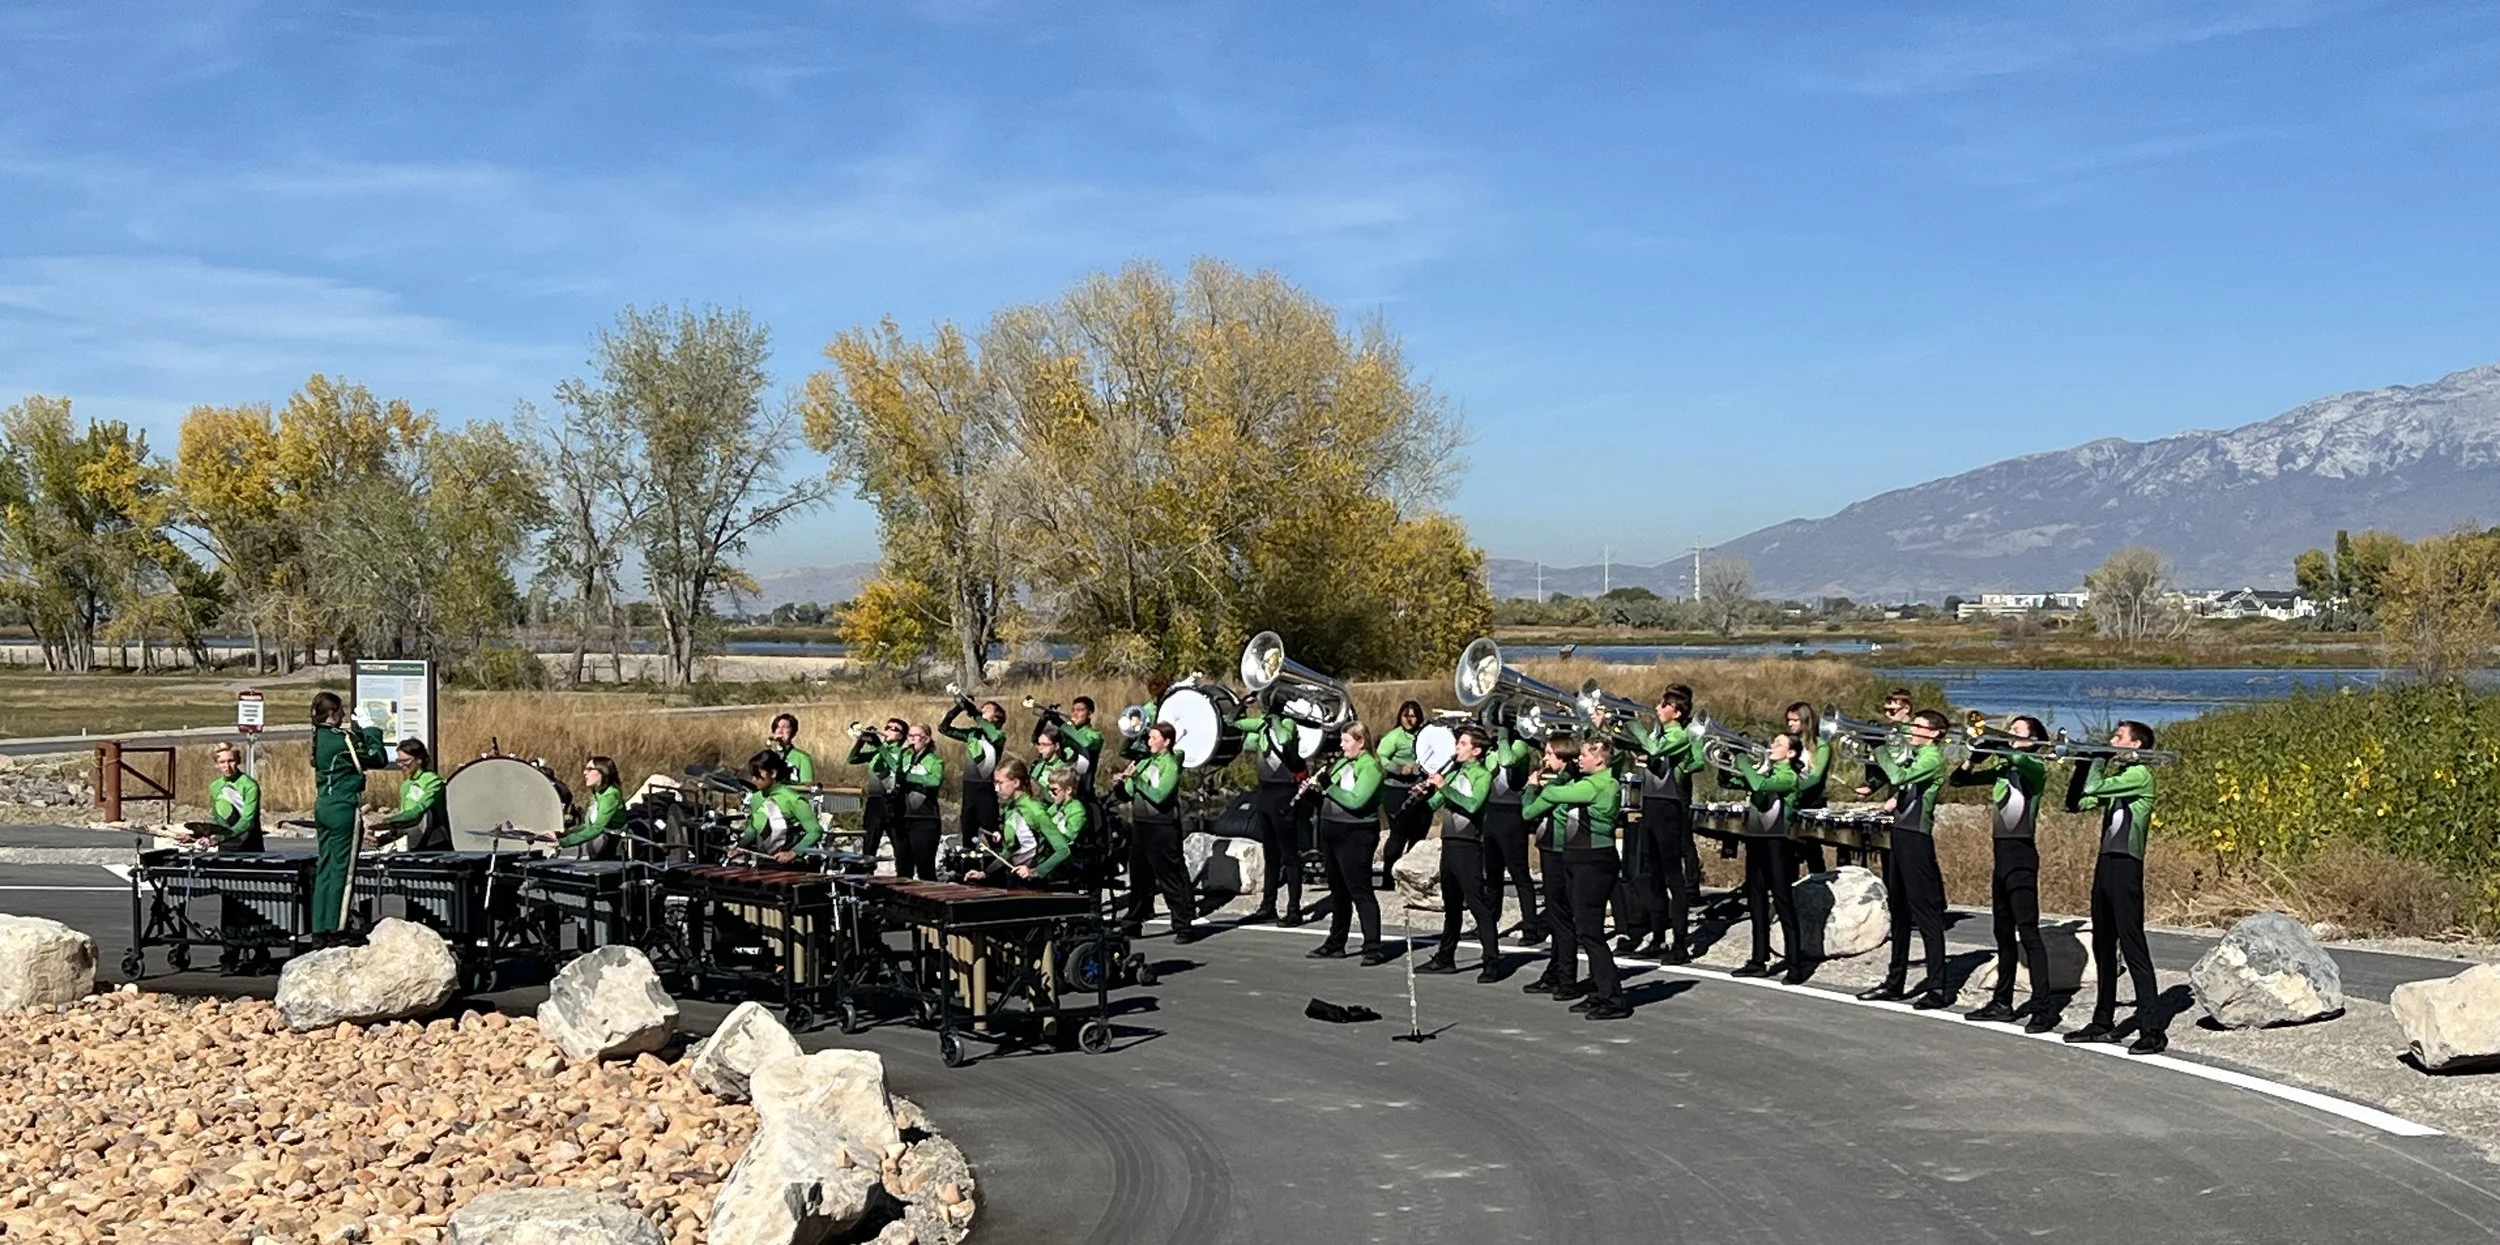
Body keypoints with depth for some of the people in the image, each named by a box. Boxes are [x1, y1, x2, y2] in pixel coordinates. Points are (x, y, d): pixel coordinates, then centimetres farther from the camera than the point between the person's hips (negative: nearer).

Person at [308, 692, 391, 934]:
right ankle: (334, 926, 0)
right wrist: (369, 727, -3)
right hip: (342, 807, -9)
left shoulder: (319, 736, 9)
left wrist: (359, 728, 8)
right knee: (340, 867, -2)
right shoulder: (341, 739, -16)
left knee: (324, 866, 12)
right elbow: (379, 759, -10)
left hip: (323, 805, 9)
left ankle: (320, 925, 16)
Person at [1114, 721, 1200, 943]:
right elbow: (1128, 795, 13)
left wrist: (1136, 779, -19)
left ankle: (1184, 926, -1)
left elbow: (1159, 795, -20)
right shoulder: (1144, 764, 14)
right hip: (1140, 825, 7)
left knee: (1170, 879, -5)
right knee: (1139, 877, 13)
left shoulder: (1170, 765, -7)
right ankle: (1134, 923, 22)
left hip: (1162, 828, -7)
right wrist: (1119, 785, -7)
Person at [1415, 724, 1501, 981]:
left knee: (1479, 905, -9)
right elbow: (1432, 805, 15)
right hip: (1448, 842, 8)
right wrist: (1424, 793, -6)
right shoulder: (1453, 772, 15)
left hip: (1469, 846, -8)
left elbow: (1472, 804, -24)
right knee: (1451, 905, 16)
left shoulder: (1482, 775, -6)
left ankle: (1492, 962, -10)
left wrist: (1443, 786, -23)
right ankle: (1445, 958, 23)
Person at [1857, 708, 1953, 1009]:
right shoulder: (1910, 754, 16)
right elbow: (1886, 776, 19)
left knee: (1925, 912, -8)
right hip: (1898, 834, 9)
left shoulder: (1932, 756, -11)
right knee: (1899, 911, 14)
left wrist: (1881, 752, -10)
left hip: (1916, 838, -9)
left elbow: (1898, 777, -24)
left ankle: (1938, 986, -6)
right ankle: (1895, 981, 22)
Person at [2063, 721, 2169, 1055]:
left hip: (2126, 866, -9)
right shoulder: (2115, 777, 18)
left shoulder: (2140, 774, -9)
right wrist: (2084, 764, 7)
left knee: (2133, 947, -11)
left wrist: (2098, 761, -4)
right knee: (2103, 947, 13)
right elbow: (2077, 802, 17)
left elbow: (2095, 788, -21)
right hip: (2105, 864, 9)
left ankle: (2153, 1030, -11)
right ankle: (2103, 1022, 21)